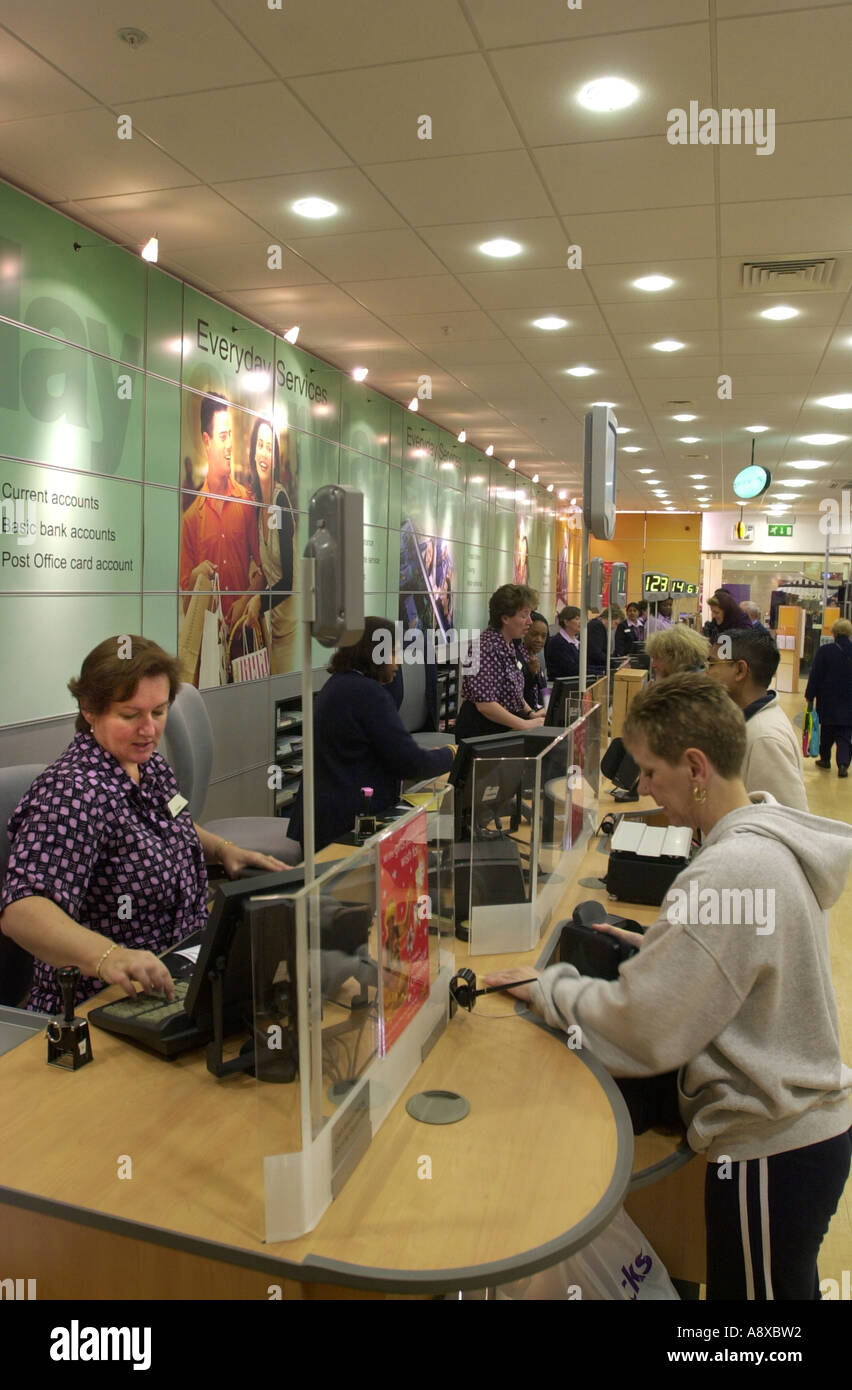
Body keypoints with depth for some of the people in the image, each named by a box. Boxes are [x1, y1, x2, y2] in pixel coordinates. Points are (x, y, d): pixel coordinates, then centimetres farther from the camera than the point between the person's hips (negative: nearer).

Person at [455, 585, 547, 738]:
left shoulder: (509, 645, 13)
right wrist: (525, 725, -19)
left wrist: (531, 714, 8)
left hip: (504, 729, 9)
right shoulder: (486, 648, -17)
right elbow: (485, 704, -23)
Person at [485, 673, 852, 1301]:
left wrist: (547, 987, -10)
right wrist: (653, 950, 5)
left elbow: (644, 1031, -24)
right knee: (787, 1285, 25)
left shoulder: (729, 872, -29)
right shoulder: (776, 838, 1)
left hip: (771, 1152, -9)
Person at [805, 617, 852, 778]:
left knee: (827, 732, 15)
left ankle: (825, 760, 28)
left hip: (828, 700, -1)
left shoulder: (825, 651, -11)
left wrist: (810, 696, -1)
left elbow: (815, 675, -9)